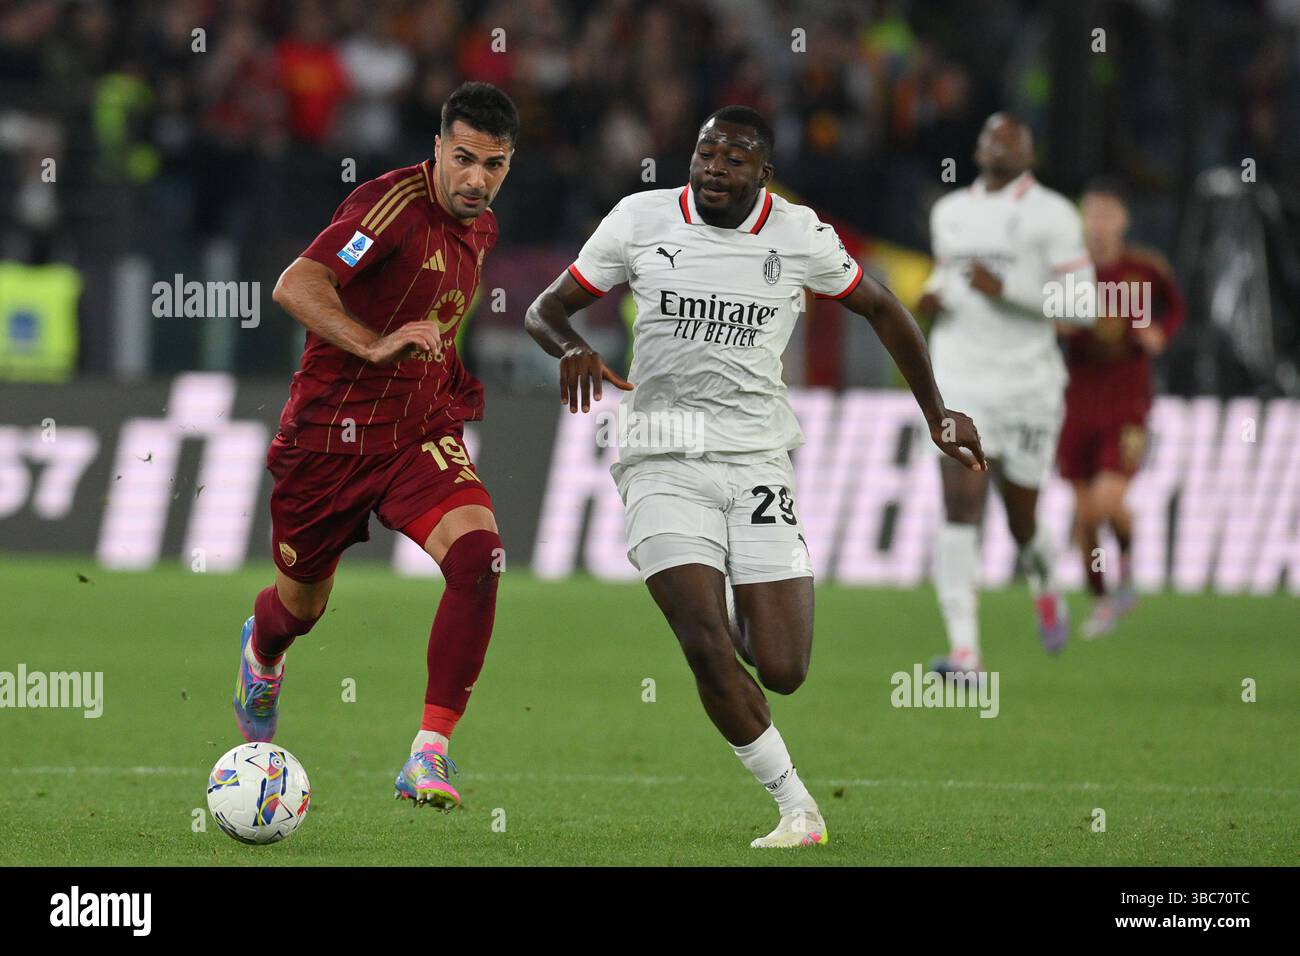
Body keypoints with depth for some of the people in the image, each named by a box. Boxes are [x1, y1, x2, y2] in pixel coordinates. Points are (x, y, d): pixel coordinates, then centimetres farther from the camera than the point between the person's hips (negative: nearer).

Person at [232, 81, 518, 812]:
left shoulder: (482, 229, 7)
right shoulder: (395, 203, -19)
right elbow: (296, 285, -32)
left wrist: (455, 380, 13)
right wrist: (376, 346, -42)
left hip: (420, 435, 5)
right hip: (331, 434, -5)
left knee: (479, 554, -25)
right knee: (302, 606, 14)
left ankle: (431, 753, -24)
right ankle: (262, 652, 56)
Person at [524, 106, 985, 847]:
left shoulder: (800, 237, 1)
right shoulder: (642, 220, 0)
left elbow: (882, 309, 17)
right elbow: (546, 308, 8)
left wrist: (936, 414, 21)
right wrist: (573, 348, -15)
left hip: (758, 461, 1)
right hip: (666, 466, -1)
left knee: (782, 670, -6)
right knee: (707, 649, -17)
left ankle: (748, 617, 32)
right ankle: (797, 808, -1)